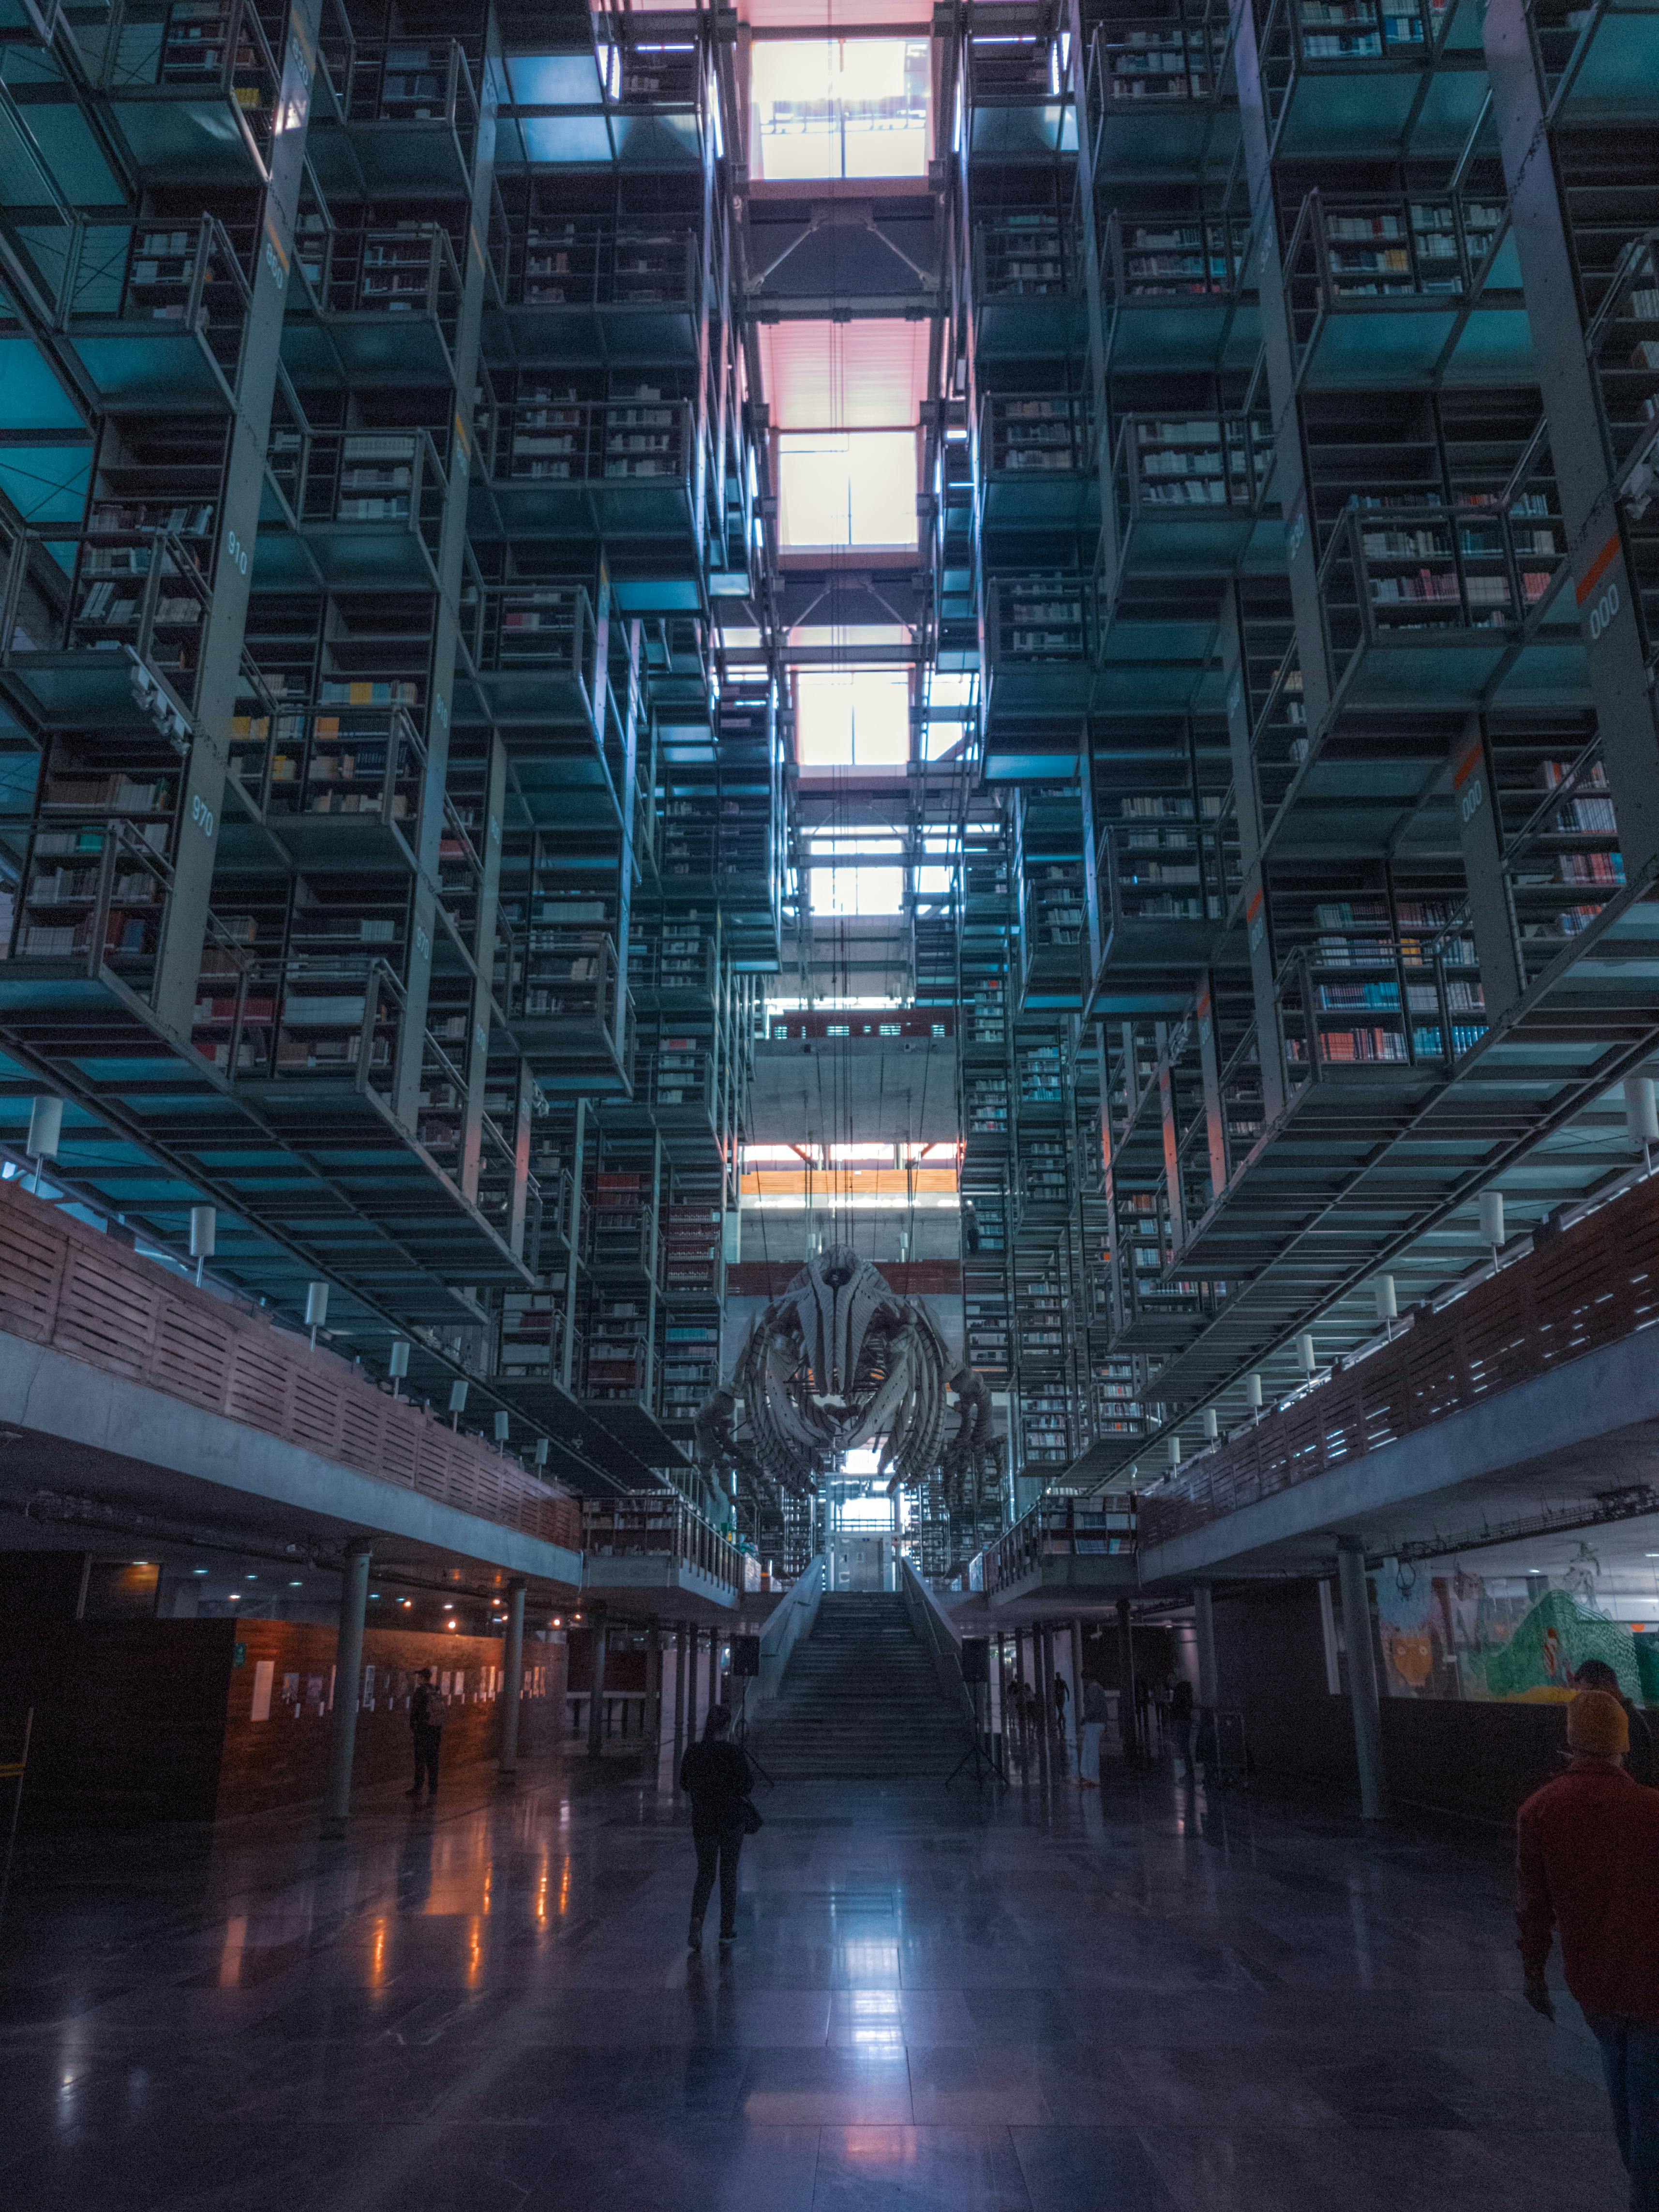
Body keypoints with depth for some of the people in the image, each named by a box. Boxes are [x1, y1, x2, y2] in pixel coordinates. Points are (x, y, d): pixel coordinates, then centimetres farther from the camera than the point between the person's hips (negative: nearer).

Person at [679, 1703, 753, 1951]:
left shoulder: (693, 1751, -6)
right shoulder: (733, 1753, -16)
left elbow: (684, 1784, 5)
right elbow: (747, 1785, -12)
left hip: (702, 1820, 2)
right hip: (731, 1819, -2)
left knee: (705, 1874, 10)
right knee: (729, 1873, 15)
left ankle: (697, 1920, -15)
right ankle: (727, 1929, 21)